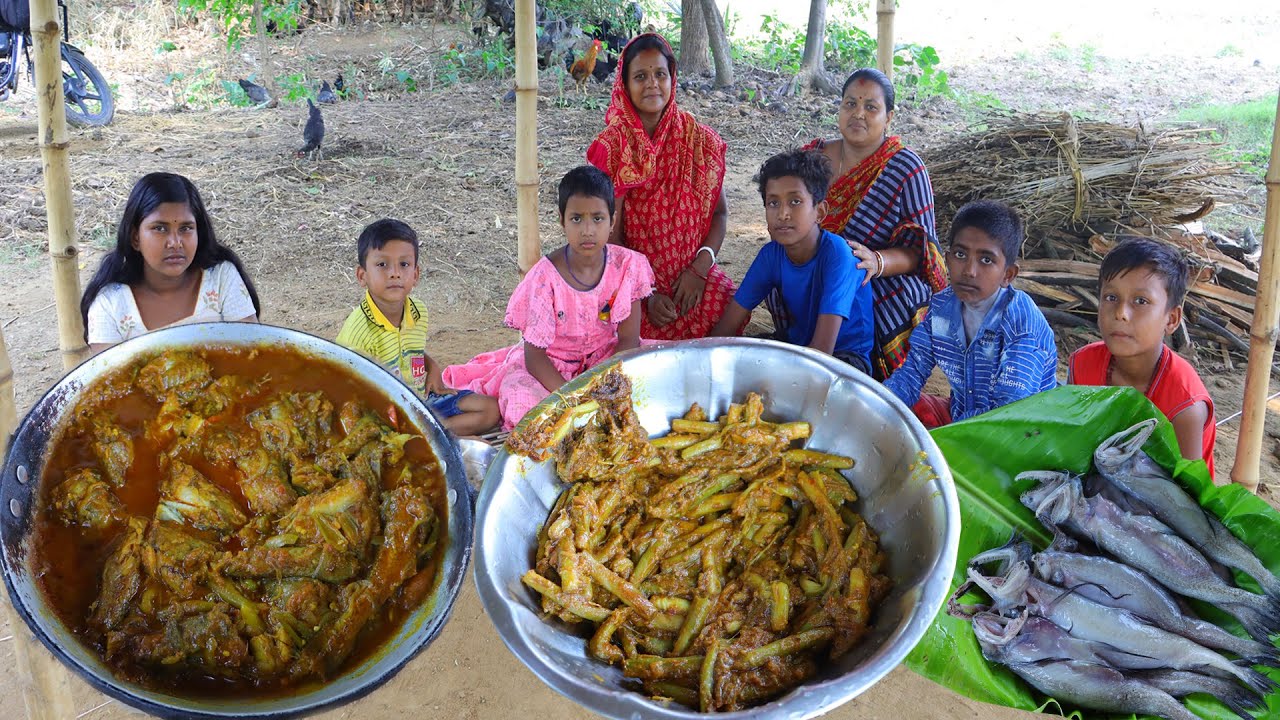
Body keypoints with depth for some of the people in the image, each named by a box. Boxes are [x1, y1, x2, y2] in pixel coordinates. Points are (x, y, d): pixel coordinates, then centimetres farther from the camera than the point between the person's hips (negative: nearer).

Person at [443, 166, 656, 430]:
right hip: (548, 367, -3)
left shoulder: (627, 265, -14)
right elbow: (534, 354, -18)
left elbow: (628, 338, -10)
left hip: (604, 359, 3)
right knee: (526, 404, -34)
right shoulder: (546, 277, -22)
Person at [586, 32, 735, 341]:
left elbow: (719, 212, 8)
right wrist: (646, 293, -16)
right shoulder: (612, 147, -5)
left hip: (694, 277, 3)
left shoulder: (699, 140, 4)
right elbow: (611, 235, -6)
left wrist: (700, 267, -9)